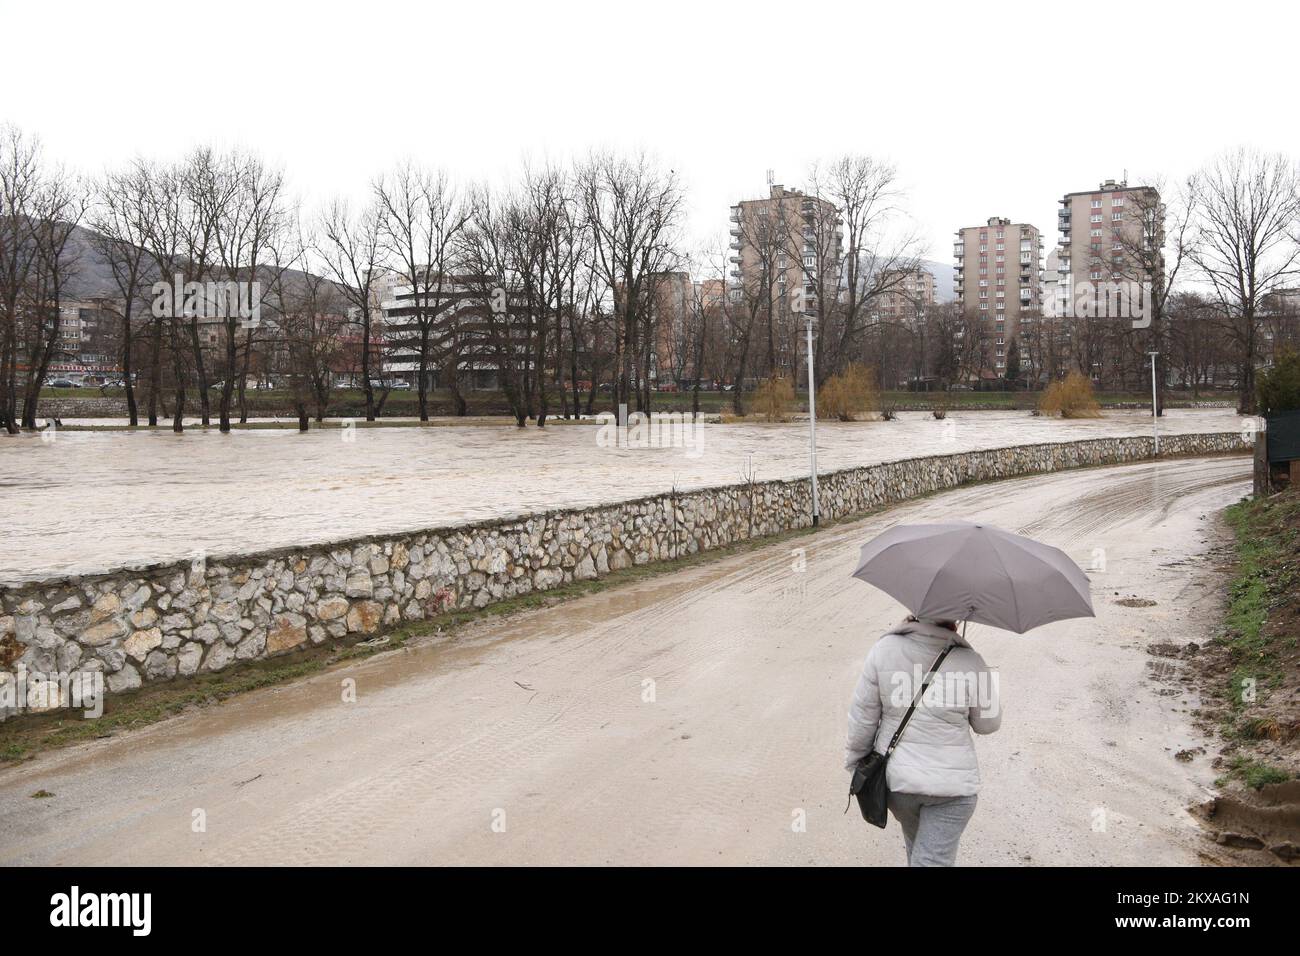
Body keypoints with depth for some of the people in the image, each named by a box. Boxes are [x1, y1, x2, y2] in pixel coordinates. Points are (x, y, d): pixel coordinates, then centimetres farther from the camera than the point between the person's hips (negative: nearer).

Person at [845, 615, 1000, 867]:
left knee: (917, 844, 27)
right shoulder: (969, 662, -16)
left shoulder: (884, 650, -12)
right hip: (951, 784, -3)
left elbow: (862, 717, -5)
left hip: (896, 777, 3)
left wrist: (855, 761, 10)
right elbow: (988, 723, 0)